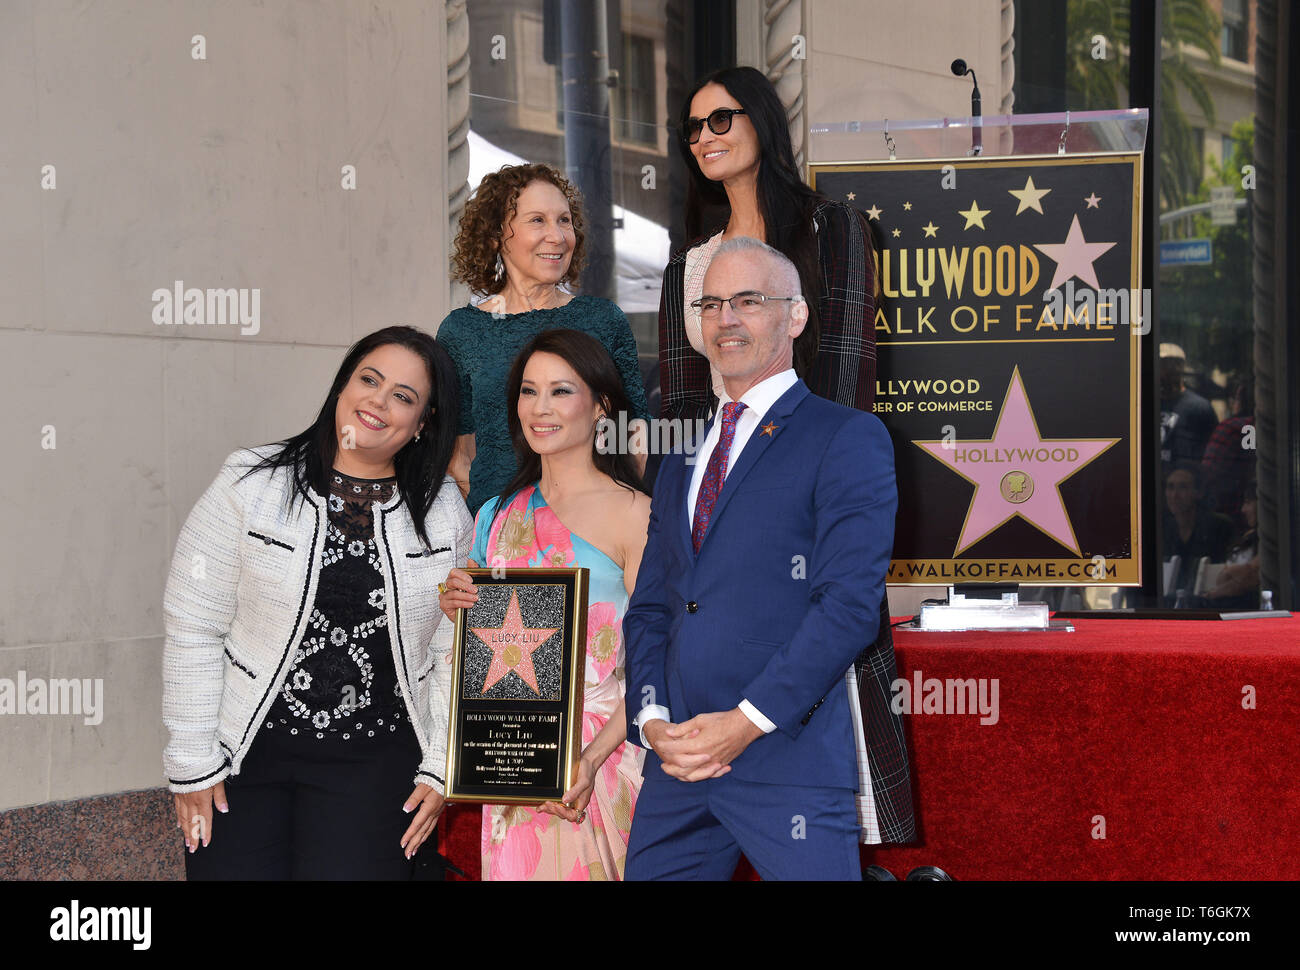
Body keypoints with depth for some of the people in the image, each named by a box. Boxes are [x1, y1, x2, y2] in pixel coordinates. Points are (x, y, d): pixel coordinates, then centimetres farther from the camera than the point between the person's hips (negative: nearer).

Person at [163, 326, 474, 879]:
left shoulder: (446, 514, 2)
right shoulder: (252, 486, -4)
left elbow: (454, 654, 4)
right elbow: (193, 629, -4)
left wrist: (440, 769, -1)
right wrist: (192, 763, -6)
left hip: (374, 767, 1)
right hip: (245, 755, -1)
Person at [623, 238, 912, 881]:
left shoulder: (847, 437, -1)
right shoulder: (684, 457, 21)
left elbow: (850, 602, -11)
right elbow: (649, 607, 17)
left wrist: (747, 721, -15)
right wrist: (652, 719, -1)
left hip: (790, 757, -6)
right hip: (677, 756, 6)